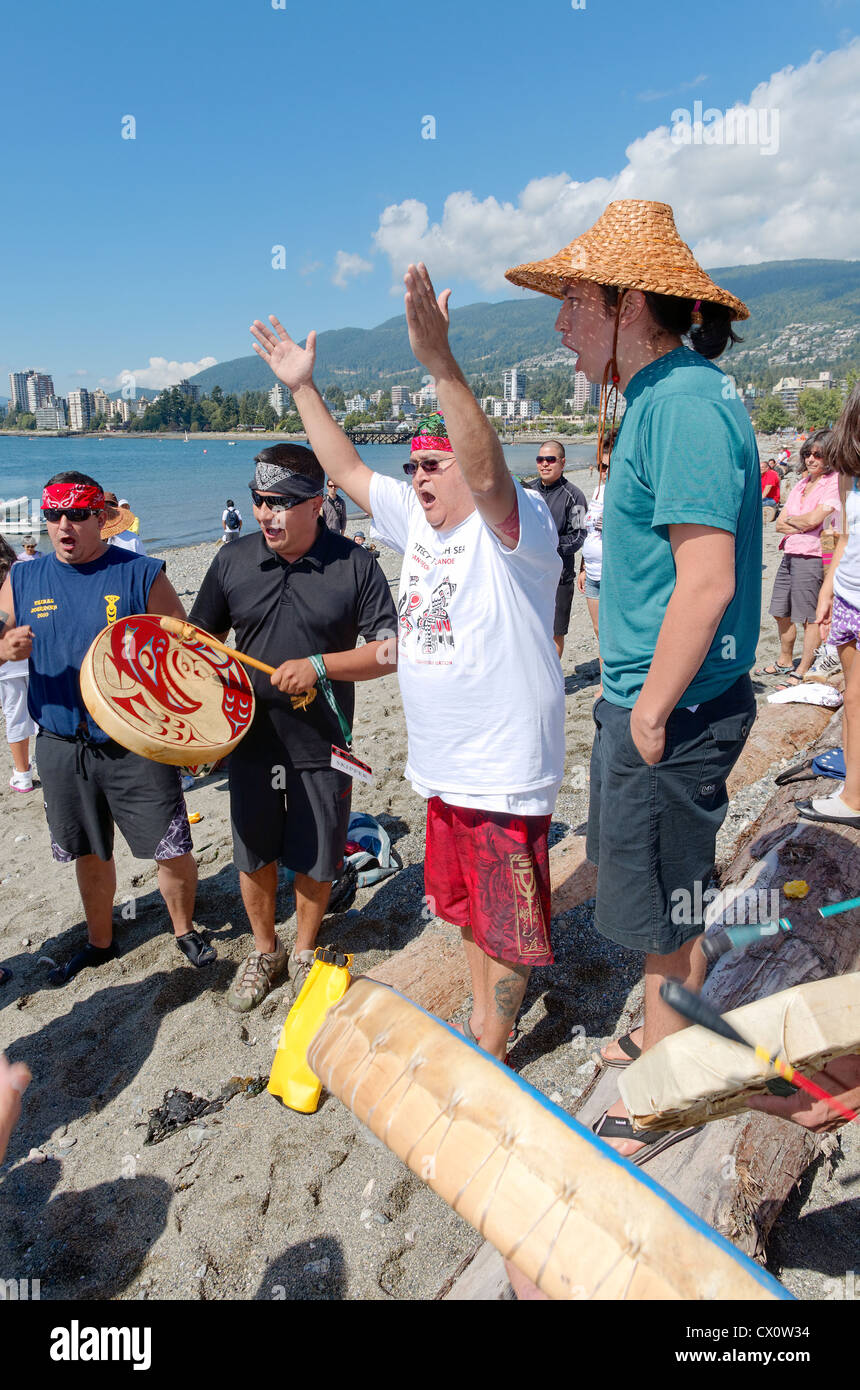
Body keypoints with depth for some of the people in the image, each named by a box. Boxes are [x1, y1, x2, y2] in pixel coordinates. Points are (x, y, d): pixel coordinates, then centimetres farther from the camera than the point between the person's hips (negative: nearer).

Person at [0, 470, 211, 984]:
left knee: (174, 850, 1)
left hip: (138, 747, -3)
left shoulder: (141, 575, -6)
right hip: (62, 749, 3)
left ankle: (185, 930, 29)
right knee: (90, 853, 18)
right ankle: (100, 942, 40)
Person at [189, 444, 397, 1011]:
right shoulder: (233, 560, 0)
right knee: (254, 856, 16)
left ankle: (305, 951, 39)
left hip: (322, 746, -2)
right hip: (250, 739, 3)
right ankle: (265, 951, 41)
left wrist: (319, 665, -21)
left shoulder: (355, 564, -9)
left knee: (315, 862, 13)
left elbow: (393, 649, -10)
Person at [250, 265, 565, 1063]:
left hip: (505, 772, -8)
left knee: (506, 922, 9)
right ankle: (479, 1021, 43)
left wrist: (440, 364, -48)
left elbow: (487, 470, -37)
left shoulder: (514, 525, -15)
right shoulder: (417, 520, 8)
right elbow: (348, 471, 17)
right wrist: (303, 389, 15)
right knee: (468, 906, 23)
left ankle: (492, 1050, 29)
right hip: (442, 766, 8)